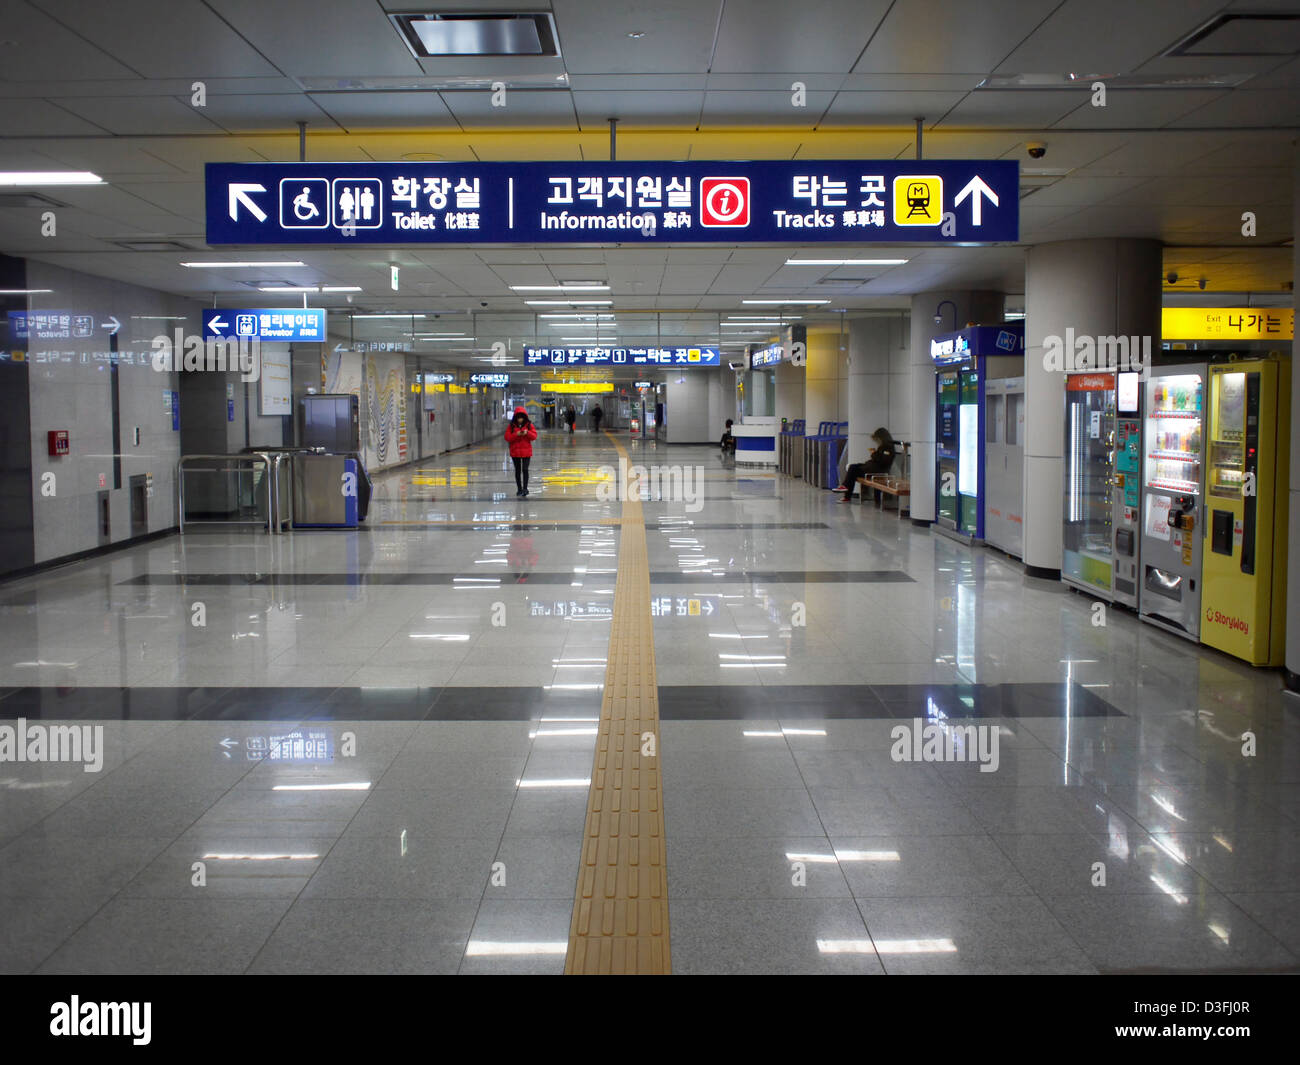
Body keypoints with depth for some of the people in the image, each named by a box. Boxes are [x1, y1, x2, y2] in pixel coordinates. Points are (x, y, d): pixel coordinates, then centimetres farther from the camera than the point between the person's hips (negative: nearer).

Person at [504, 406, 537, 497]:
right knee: (517, 470, 9)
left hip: (526, 451, -1)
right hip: (515, 452, 1)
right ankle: (519, 489, 18)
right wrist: (516, 434, -20)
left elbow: (534, 436, -3)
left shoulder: (529, 425, 1)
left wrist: (527, 433, -21)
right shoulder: (511, 426, 1)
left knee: (525, 469, -10)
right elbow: (507, 438, -6)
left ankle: (525, 488, -6)